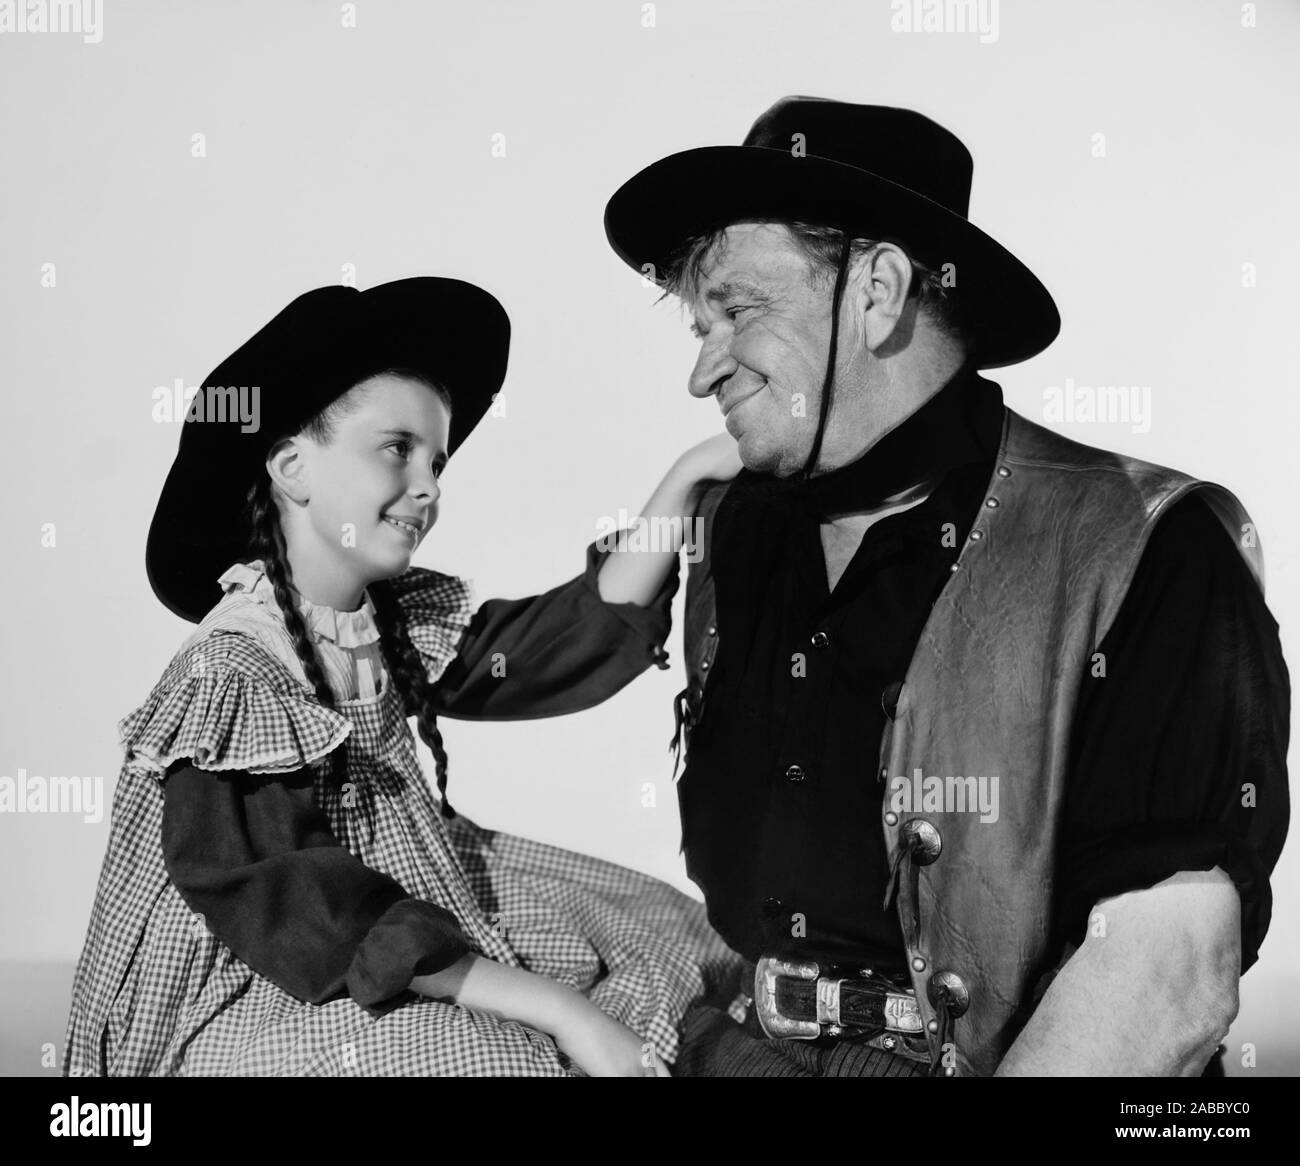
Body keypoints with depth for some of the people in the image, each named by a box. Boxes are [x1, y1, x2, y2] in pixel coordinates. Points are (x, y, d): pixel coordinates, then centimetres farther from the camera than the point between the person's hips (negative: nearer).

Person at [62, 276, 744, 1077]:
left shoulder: (404, 619, -1)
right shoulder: (226, 684, -22)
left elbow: (586, 630, 1)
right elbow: (304, 914, -26)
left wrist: (686, 478, -11)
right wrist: (555, 1008, -29)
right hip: (267, 992, -8)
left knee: (670, 934, 6)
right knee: (509, 1059, -27)